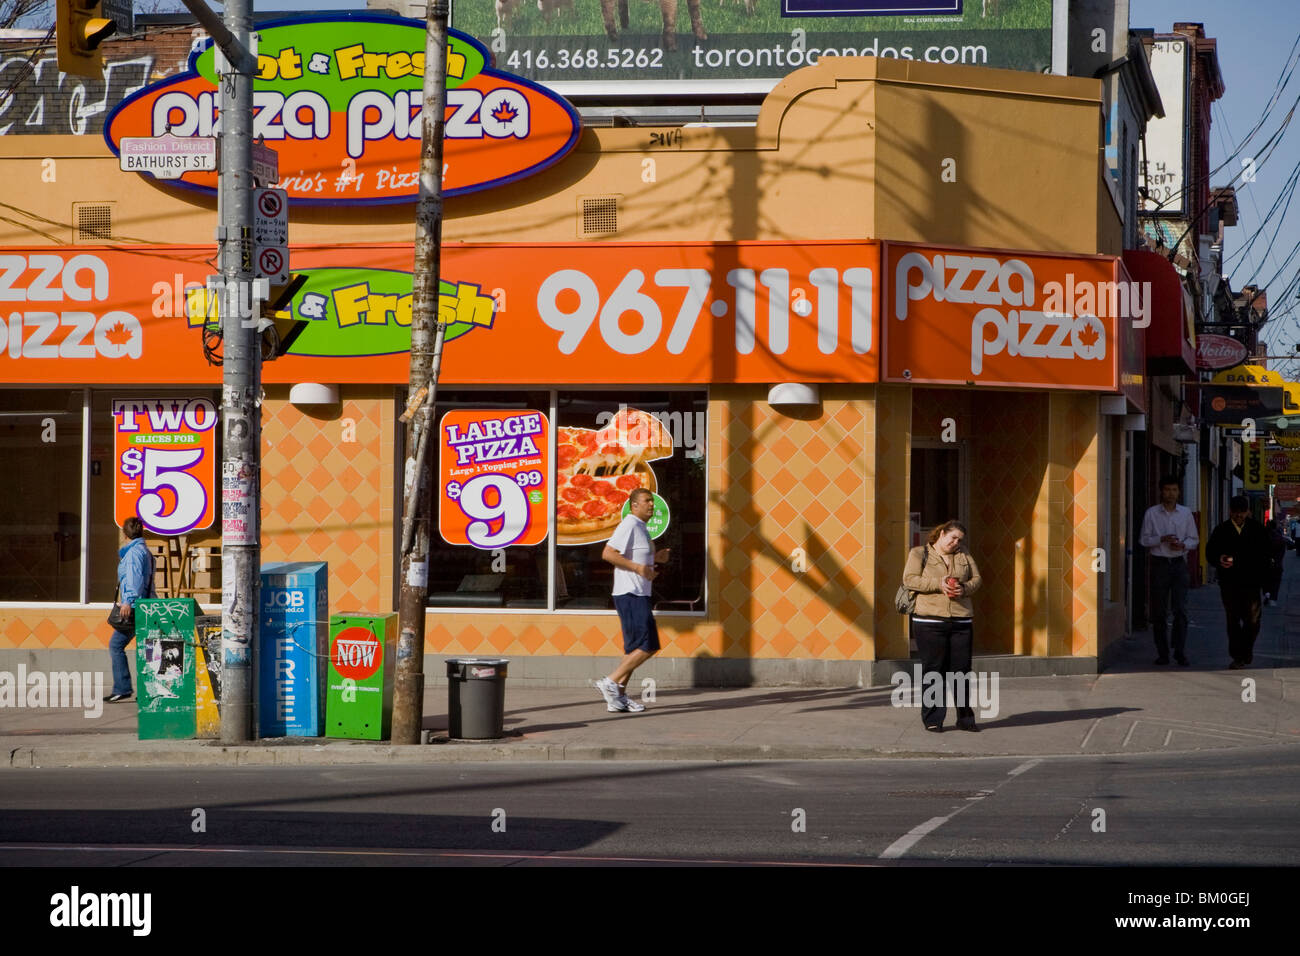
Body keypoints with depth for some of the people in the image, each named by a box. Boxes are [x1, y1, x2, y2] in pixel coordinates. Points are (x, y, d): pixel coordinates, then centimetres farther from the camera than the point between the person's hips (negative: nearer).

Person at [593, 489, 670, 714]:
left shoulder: (640, 528, 19)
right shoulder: (629, 525, -12)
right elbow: (608, 553, -22)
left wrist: (655, 558, 12)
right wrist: (638, 567, -25)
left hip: (638, 595, 11)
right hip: (630, 595, -11)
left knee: (635, 648, 11)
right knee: (647, 646, -13)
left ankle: (619, 697, 13)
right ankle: (611, 682, -9)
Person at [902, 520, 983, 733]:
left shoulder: (964, 555, 17)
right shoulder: (919, 553, 4)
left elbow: (976, 578, 14)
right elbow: (909, 579, -6)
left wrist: (965, 588, -8)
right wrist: (938, 584, -16)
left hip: (961, 620, 4)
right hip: (929, 620, -4)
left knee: (962, 670, 3)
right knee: (933, 670, -3)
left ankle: (965, 718, 11)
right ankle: (933, 719, 2)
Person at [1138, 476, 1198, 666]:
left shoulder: (1186, 513, 9)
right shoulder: (1151, 513, 4)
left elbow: (1194, 539, 12)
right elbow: (1144, 540, 3)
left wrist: (1182, 545, -9)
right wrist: (1162, 539, -13)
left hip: (1179, 563, 0)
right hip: (1159, 563, 0)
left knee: (1180, 609, -9)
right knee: (1159, 610, 1)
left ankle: (1180, 652, -7)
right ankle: (1162, 653, 8)